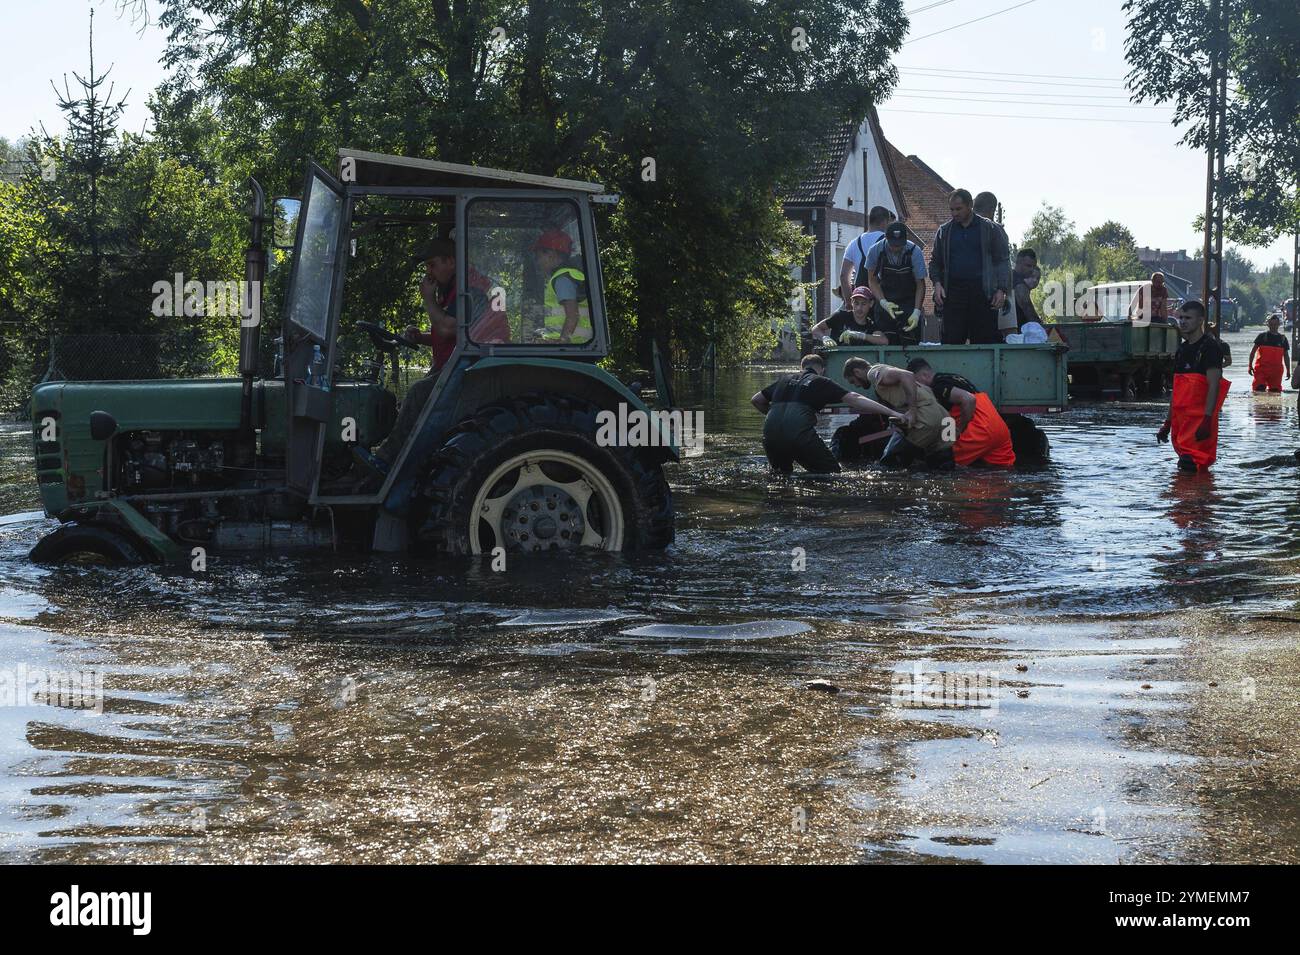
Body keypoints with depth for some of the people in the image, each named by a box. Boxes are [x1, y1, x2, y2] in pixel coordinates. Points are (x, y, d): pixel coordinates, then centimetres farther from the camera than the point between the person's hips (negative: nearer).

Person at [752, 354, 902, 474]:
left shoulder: (784, 380, 27)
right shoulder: (821, 382, 17)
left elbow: (755, 400, 34)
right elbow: (855, 400, 9)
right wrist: (890, 412, 9)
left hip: (770, 435, 4)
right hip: (800, 434, -4)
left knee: (782, 474, 28)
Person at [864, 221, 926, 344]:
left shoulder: (914, 252, -17)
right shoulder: (875, 251, -14)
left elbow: (920, 284, -11)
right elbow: (872, 280, -2)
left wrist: (917, 311, -21)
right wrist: (883, 302, -17)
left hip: (909, 302, -1)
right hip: (885, 301, 1)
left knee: (910, 344, -10)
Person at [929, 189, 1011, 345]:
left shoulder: (990, 229, 7)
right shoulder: (944, 231, 14)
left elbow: (1003, 260, 6)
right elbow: (935, 261, 19)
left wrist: (1001, 290, -5)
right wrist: (937, 283, 1)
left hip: (983, 292, -2)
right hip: (953, 291, 2)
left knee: (985, 340, -2)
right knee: (951, 339, -4)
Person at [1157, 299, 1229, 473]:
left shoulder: (1210, 347, -8)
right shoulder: (1182, 349, 18)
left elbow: (1213, 386, -16)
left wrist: (1207, 420, -25)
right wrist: (1168, 422, 20)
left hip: (1200, 418, -9)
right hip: (1180, 417, 9)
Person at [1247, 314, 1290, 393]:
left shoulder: (1283, 339, 12)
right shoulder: (1262, 336, 5)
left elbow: (1286, 356, 17)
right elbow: (1253, 351, 5)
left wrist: (1288, 371, 12)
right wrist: (1250, 365, -2)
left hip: (1276, 370, 3)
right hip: (1261, 368, -3)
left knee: (1275, 391, -1)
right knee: (1259, 389, -18)